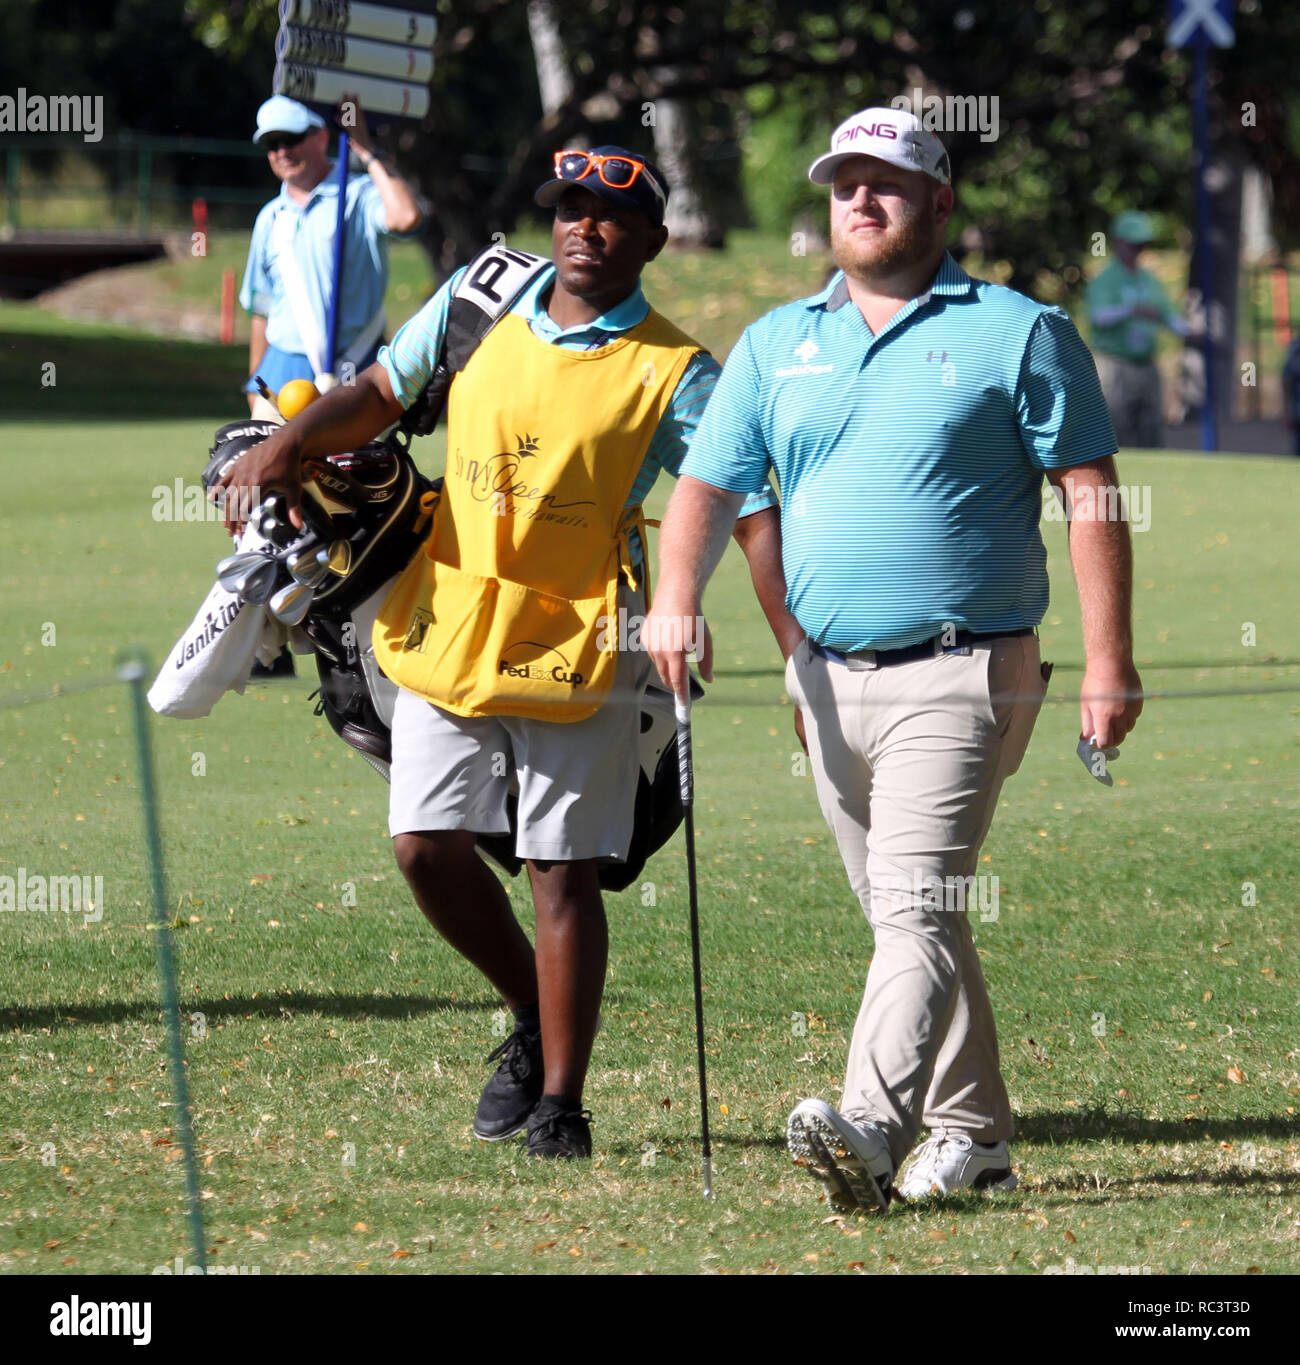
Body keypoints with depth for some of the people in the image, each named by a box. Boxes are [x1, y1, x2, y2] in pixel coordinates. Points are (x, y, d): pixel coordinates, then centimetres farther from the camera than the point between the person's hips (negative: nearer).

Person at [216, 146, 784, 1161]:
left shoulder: (674, 374, -8)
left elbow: (755, 513, -13)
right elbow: (384, 393, 17)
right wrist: (291, 444, -2)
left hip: (576, 651, -4)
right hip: (448, 630, 4)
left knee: (562, 875, -2)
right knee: (427, 845, 1)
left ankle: (561, 1101, 8)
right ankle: (534, 1024, 24)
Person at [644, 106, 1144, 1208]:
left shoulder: (1020, 334, 1)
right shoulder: (777, 346, 13)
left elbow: (1090, 496, -1)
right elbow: (709, 486, 9)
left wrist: (1110, 663, -8)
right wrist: (676, 592, -12)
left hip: (961, 676, -6)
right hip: (830, 680, 6)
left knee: (917, 907, -18)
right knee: (908, 918, 12)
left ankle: (871, 1130, -32)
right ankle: (973, 1133, 22)